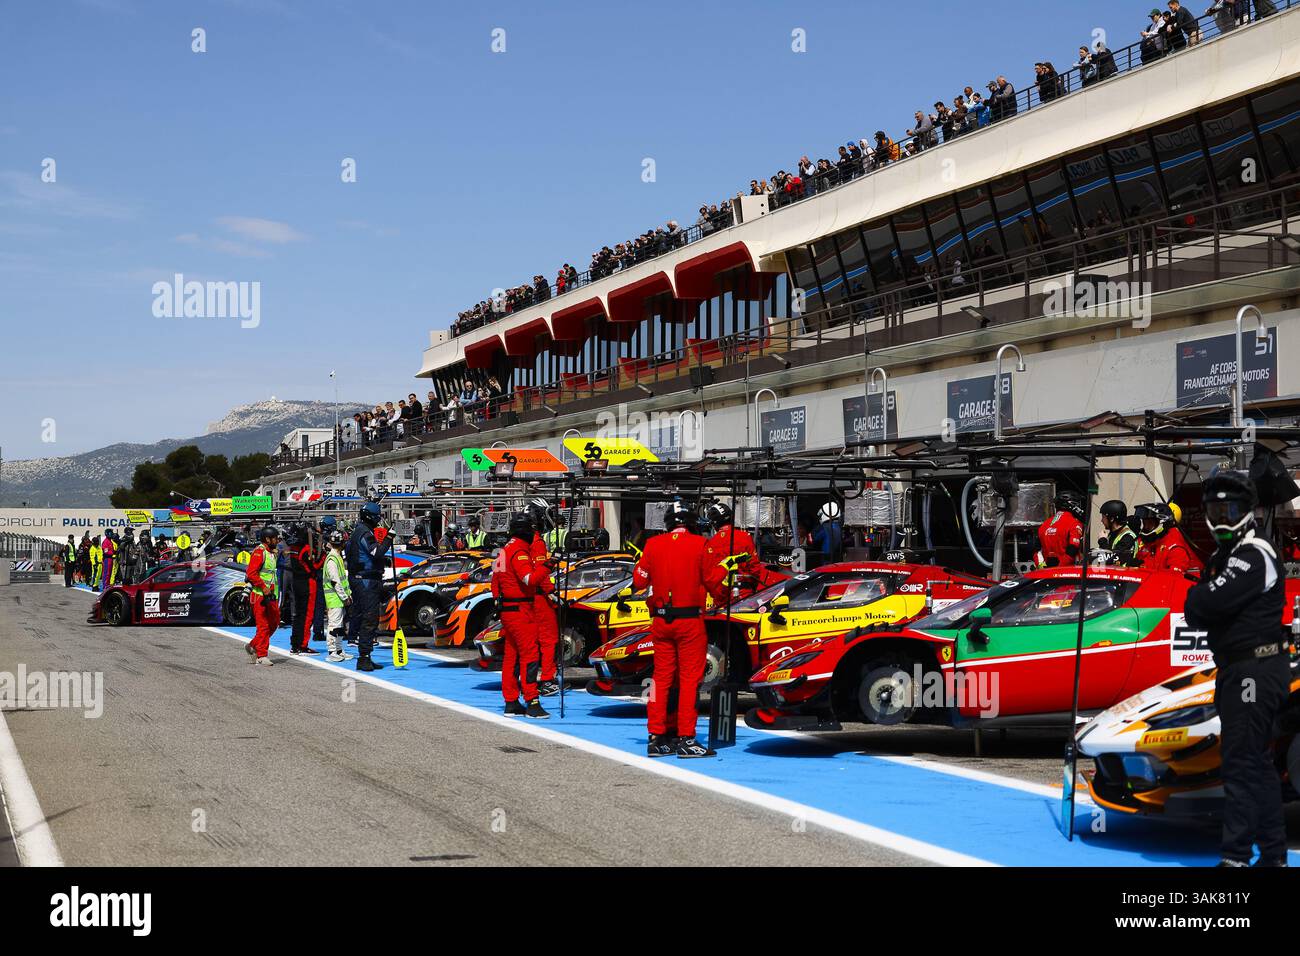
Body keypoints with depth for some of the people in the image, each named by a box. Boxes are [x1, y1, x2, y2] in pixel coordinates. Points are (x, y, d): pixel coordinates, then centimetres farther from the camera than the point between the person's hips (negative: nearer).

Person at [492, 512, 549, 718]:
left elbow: (495, 582, 22)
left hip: (506, 609, 10)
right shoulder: (519, 551, -14)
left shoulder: (505, 549, 17)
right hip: (520, 609, -10)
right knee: (529, 655, -10)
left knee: (511, 656, 11)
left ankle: (511, 703, 14)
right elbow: (530, 579, -27)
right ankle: (531, 703, -12)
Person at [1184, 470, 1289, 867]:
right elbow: (1196, 614, 13)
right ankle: (1273, 855, 21)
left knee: (1241, 760, -11)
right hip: (1236, 669, 10)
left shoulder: (1254, 554, -13)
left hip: (1255, 670, -10)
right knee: (1257, 760, 14)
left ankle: (1235, 856, -12)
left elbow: (1207, 603, -24)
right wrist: (1203, 602, -8)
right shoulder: (1222, 557, 19)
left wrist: (1197, 599, -2)